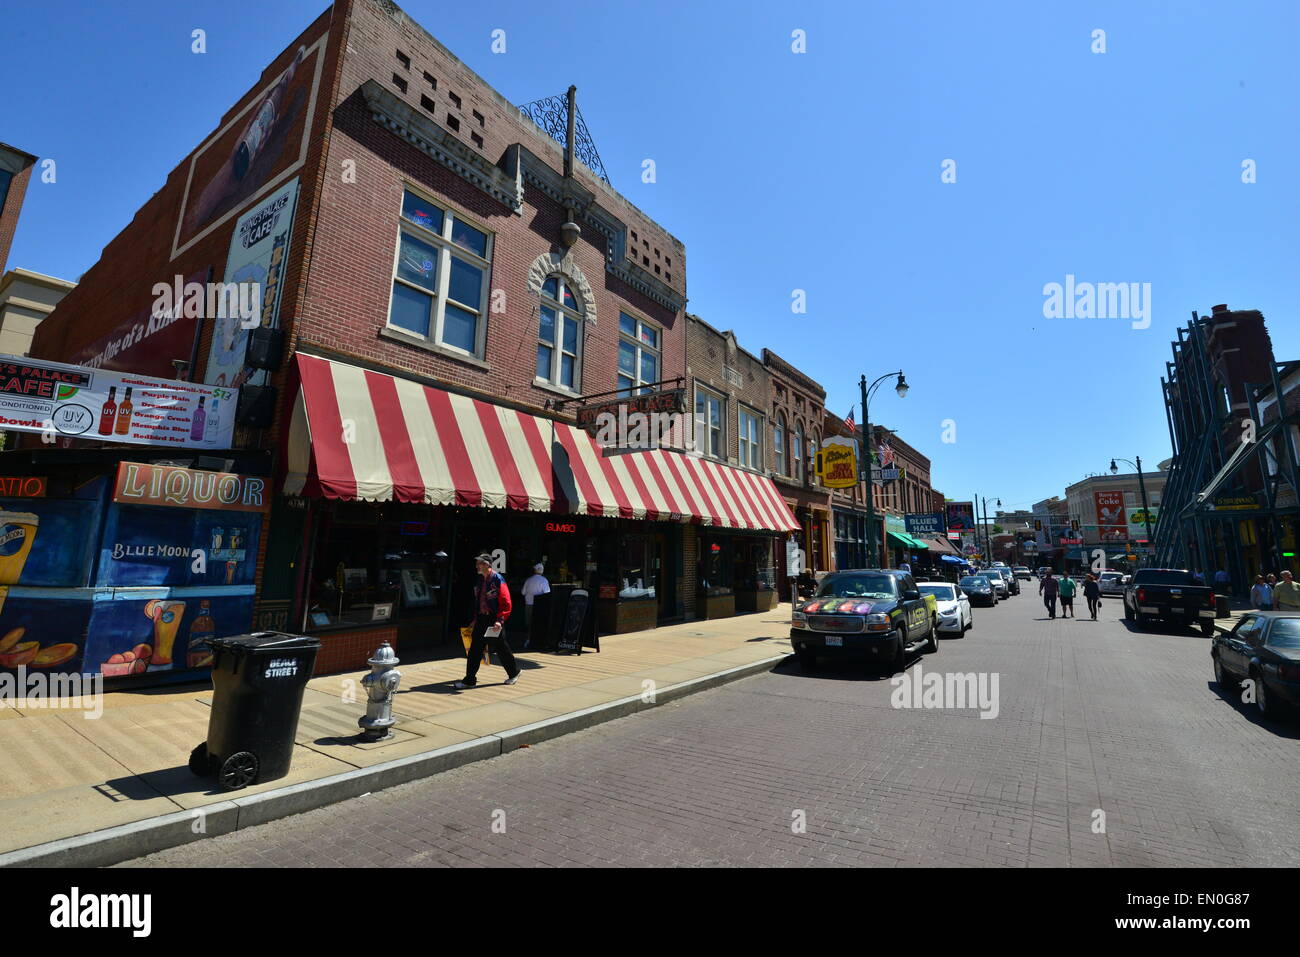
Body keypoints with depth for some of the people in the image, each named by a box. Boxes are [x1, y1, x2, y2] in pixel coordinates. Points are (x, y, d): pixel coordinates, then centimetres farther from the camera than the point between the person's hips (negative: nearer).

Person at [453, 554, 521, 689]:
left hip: (494, 620, -7)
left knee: (500, 648, 6)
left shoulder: (498, 580, -14)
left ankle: (514, 673, 25)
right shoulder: (480, 580, 9)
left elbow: (506, 603, -16)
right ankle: (469, 679, 14)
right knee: (475, 649, 5)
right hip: (481, 620, 7)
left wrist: (500, 620, -23)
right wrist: (476, 619, 16)